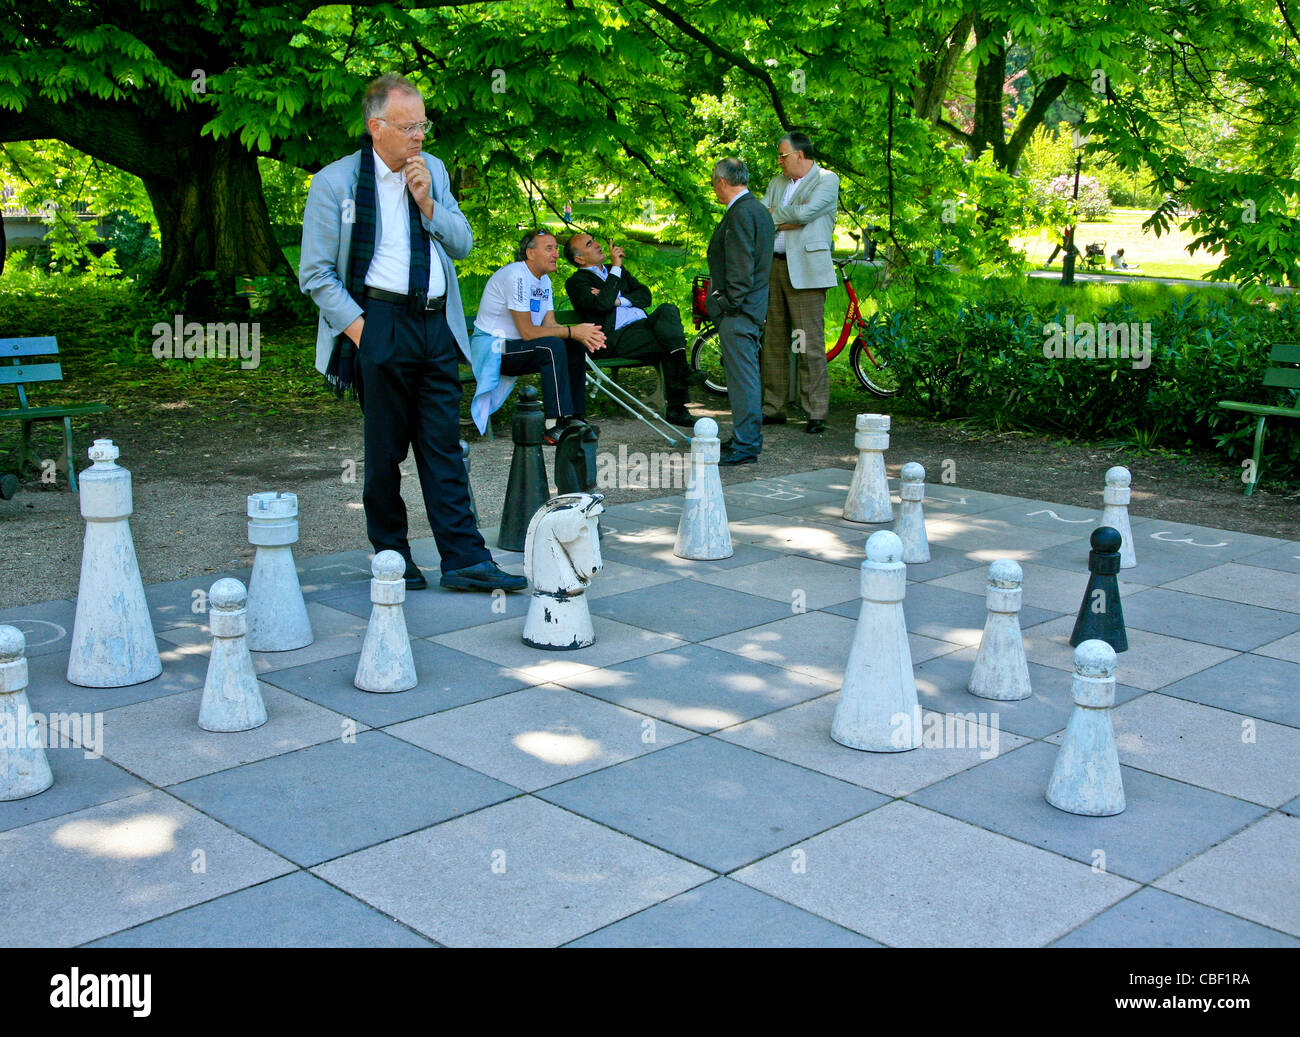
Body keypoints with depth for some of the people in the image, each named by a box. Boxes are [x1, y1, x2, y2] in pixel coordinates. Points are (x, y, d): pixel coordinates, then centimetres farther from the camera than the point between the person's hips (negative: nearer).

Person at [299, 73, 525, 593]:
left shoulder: (432, 170, 14)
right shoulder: (335, 181, -1)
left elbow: (463, 243, 14)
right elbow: (316, 273, 0)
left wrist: (427, 203, -2)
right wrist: (356, 324, -10)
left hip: (437, 323, 4)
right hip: (380, 323, -4)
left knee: (445, 446, 3)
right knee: (385, 450, 3)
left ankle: (465, 561, 4)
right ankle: (392, 559, 15)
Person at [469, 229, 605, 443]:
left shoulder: (544, 280, 11)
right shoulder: (516, 275, -20)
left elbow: (549, 325, 2)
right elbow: (527, 332, -23)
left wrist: (582, 335, -18)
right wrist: (572, 331, -22)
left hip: (514, 346, 10)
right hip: (491, 348, -9)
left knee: (576, 347, -3)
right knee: (553, 347, -30)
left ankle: (573, 418, 2)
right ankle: (555, 426, -31)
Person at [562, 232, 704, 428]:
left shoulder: (617, 270, 28)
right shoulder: (576, 282, 6)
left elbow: (645, 295, 15)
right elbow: (602, 304, -14)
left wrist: (617, 300, -4)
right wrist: (616, 267, -8)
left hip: (644, 323, 6)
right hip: (617, 337, -6)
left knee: (668, 309, -25)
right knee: (670, 347, -27)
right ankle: (676, 408, -30)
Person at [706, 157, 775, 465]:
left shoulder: (741, 213, -15)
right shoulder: (758, 209, 17)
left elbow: (741, 266, -21)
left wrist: (729, 303, -18)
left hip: (737, 311, -11)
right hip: (750, 306, 11)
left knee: (742, 375, -8)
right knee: (745, 373, 16)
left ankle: (745, 445, -6)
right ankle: (749, 436, 24)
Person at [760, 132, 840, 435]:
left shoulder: (827, 180, 0)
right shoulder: (776, 182, 20)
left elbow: (805, 213, -15)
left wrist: (774, 214, 0)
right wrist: (789, 218, -8)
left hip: (805, 270, -6)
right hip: (773, 265, 7)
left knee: (810, 344, -8)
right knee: (774, 340, 8)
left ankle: (816, 414, -5)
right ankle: (773, 408, 15)